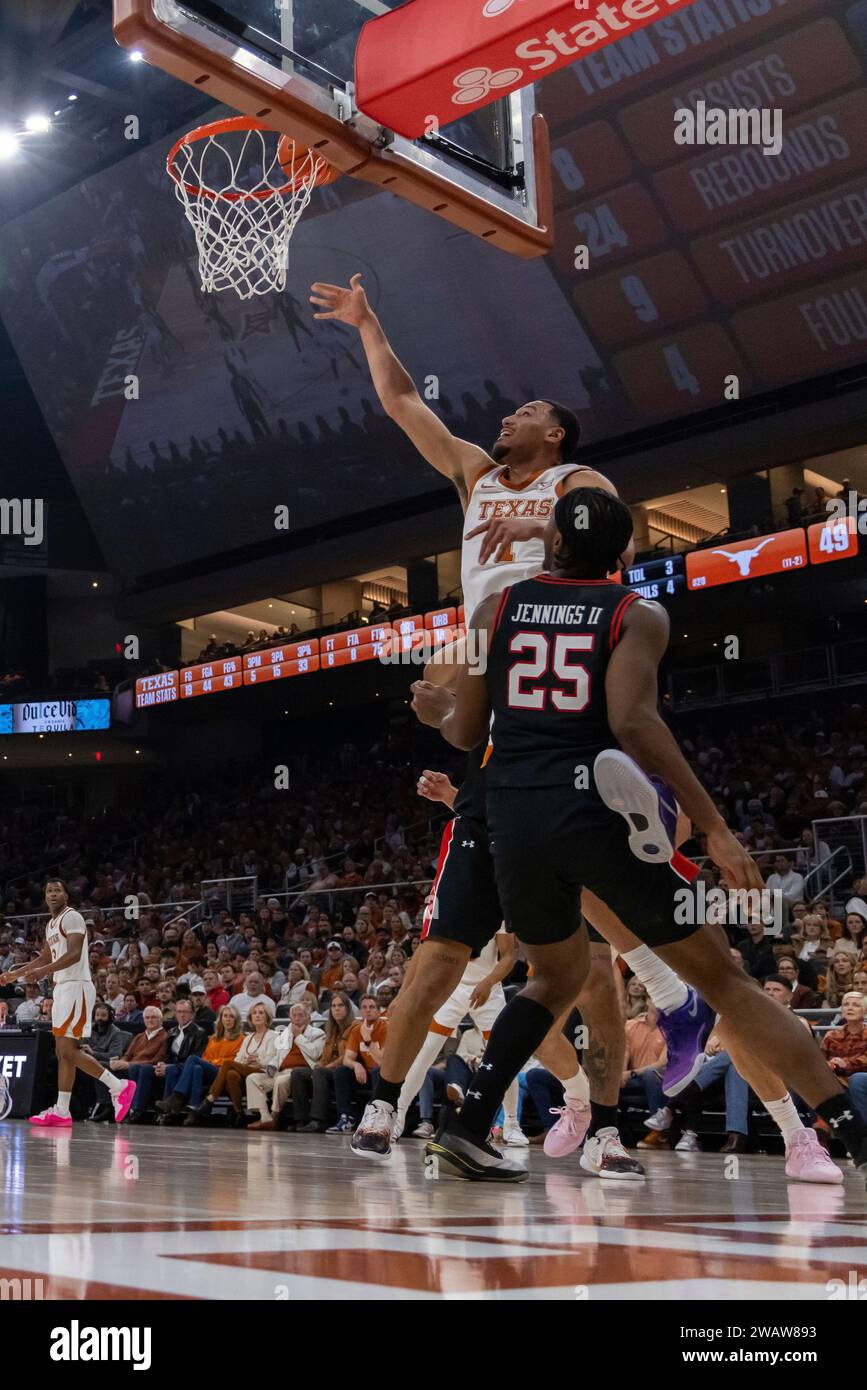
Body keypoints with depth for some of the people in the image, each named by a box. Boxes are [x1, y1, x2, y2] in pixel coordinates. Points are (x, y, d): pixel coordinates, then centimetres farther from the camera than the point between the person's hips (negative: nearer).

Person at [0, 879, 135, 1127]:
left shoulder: (71, 917, -10)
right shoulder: (51, 924, 20)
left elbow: (74, 954, -23)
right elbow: (45, 958, 33)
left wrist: (44, 971, -32)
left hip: (76, 988, -10)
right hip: (62, 988, 10)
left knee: (69, 1051, -13)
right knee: (63, 1052, 6)